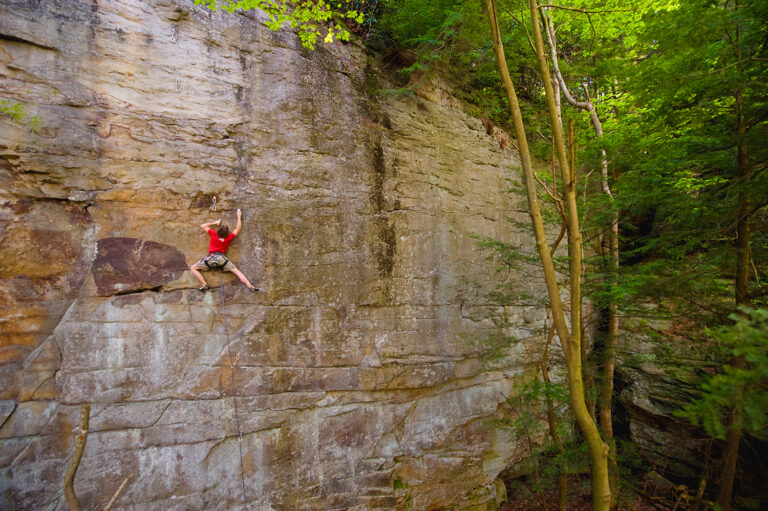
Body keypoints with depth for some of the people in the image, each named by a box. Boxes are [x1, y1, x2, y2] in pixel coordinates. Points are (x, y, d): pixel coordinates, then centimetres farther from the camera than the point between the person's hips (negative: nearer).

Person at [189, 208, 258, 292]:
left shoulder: (214, 234, 8)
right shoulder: (229, 238, 9)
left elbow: (202, 226, 21)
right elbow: (238, 228, 22)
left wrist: (215, 223, 28)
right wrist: (239, 216, 29)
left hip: (211, 258, -1)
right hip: (221, 258, 1)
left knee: (193, 268, 10)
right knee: (237, 271, 0)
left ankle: (204, 285, -8)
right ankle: (250, 286, -14)